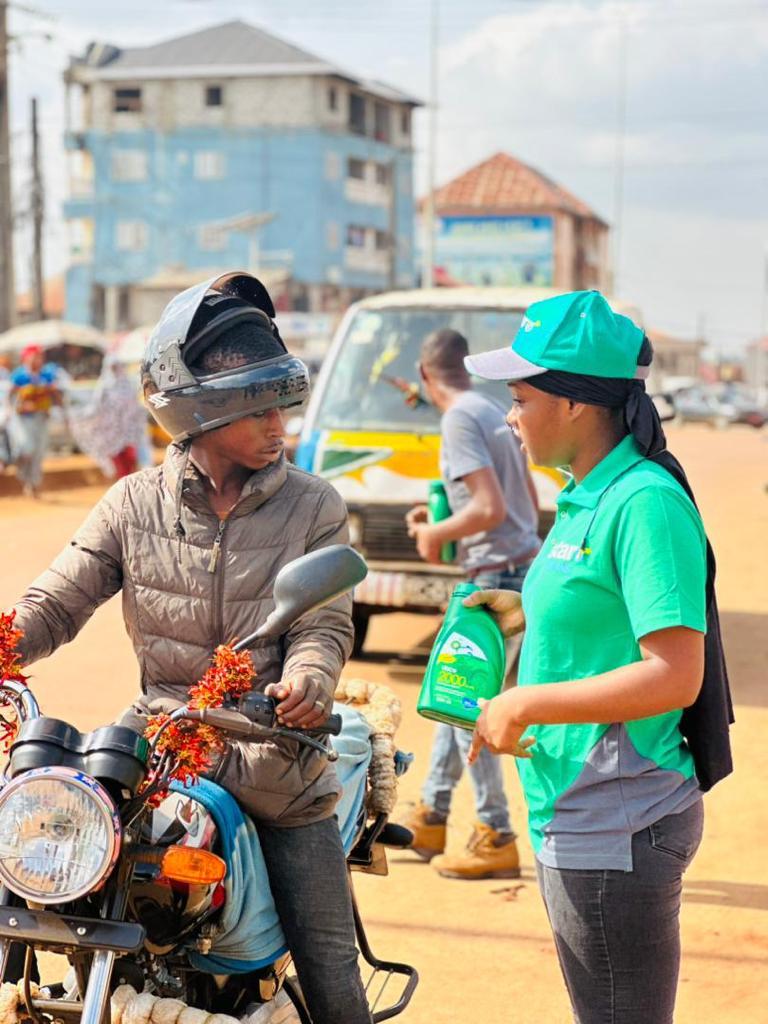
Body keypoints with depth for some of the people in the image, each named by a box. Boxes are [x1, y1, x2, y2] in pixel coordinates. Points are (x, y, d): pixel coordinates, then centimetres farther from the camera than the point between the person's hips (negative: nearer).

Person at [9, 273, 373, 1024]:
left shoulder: (313, 507, -1)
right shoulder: (135, 504, 2)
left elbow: (324, 625, -8)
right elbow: (55, 604, 1)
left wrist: (306, 682, -31)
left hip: (278, 768, 0)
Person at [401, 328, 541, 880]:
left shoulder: (460, 420, -14)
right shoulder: (496, 413, 15)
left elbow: (491, 509, -23)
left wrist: (434, 535, -7)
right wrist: (441, 520, 22)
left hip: (499, 576, -10)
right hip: (525, 567, 10)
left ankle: (496, 841, 4)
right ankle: (430, 821, 29)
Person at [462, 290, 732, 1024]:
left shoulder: (645, 502, -19)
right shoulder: (587, 496, 10)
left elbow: (675, 676, -25)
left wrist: (526, 706, -20)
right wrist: (530, 612, 10)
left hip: (616, 829, -10)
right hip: (574, 819, 10)